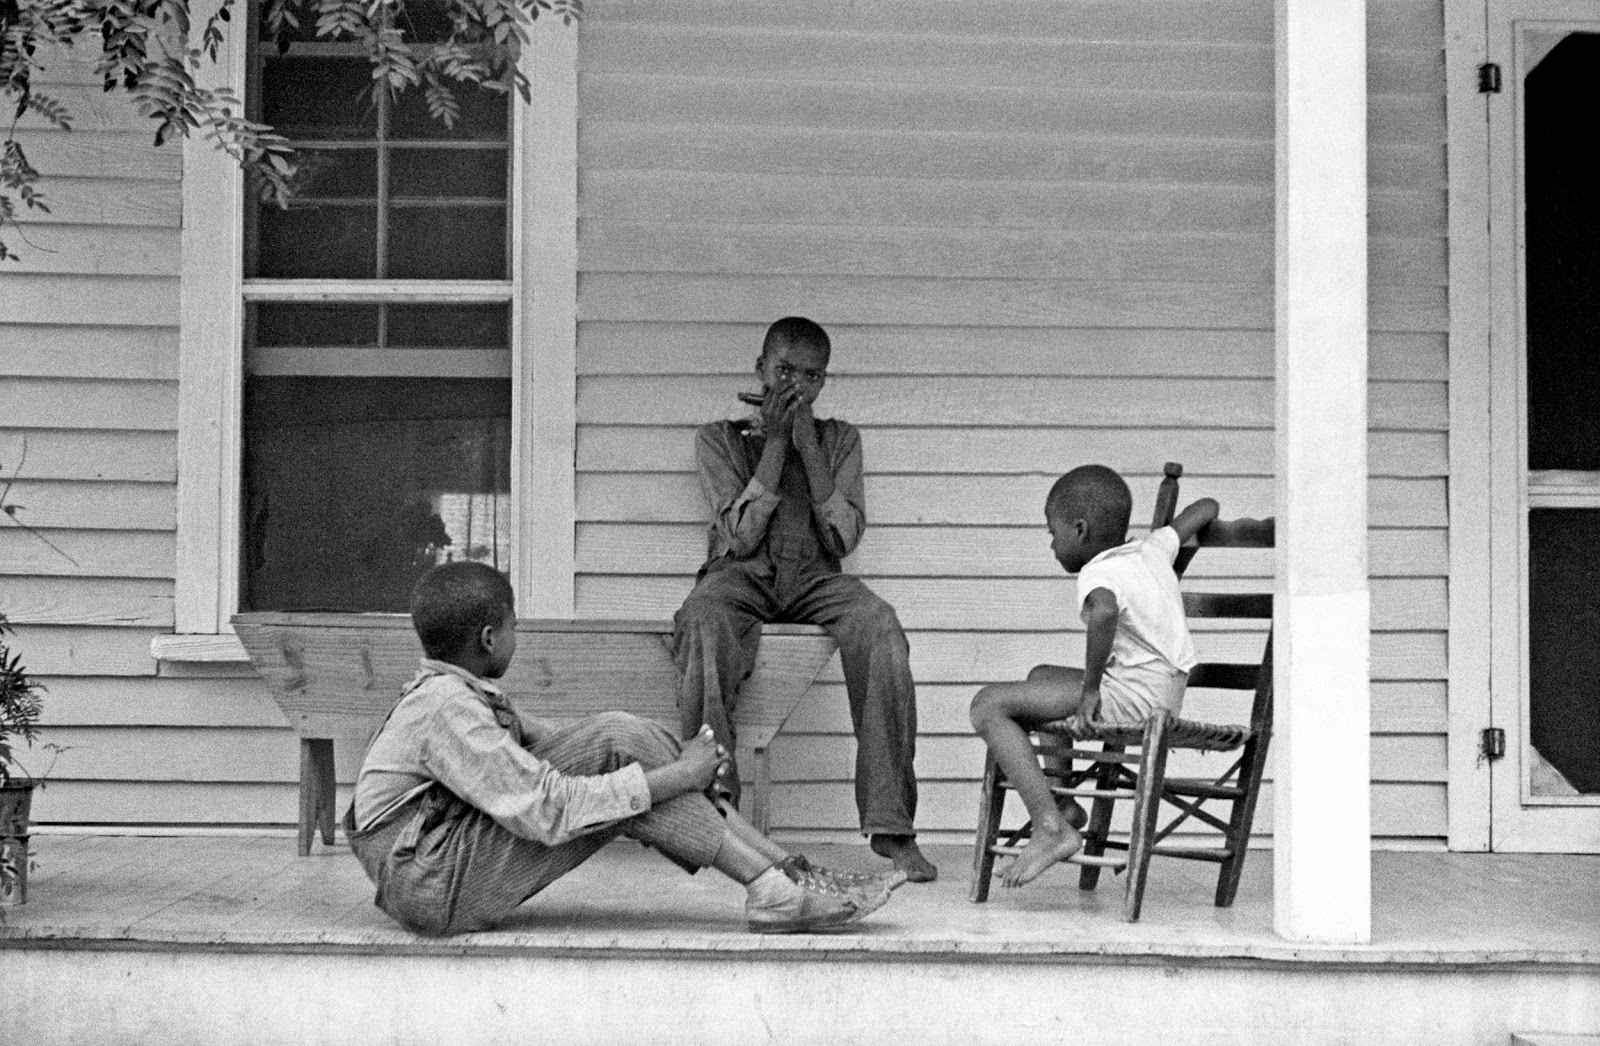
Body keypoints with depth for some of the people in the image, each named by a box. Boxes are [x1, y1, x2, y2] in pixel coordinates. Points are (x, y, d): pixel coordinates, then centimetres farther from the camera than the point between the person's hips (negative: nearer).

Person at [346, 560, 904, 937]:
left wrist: (675, 761, 4)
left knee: (624, 742, -3)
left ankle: (785, 869, -6)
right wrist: (674, 777, -20)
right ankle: (775, 892, -18)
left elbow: (545, 745, 16)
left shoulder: (455, 691, 13)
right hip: (433, 886, -10)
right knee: (615, 743, -20)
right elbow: (547, 811, -25)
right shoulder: (445, 708, -19)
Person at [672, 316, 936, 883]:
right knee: (704, 625, -39)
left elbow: (843, 538, 4)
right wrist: (774, 441, -2)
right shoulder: (718, 437, 14)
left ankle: (891, 825, -32)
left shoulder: (839, 439, 19)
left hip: (813, 576, 2)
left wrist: (807, 444, -1)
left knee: (879, 627, -32)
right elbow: (741, 536, -1)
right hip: (739, 576, -1)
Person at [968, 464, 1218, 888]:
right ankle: (1060, 800, 32)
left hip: (1133, 692, -10)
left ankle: (1051, 827, -22)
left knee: (989, 705, -12)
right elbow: (1206, 508, 24)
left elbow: (1104, 611, -38)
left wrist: (1090, 687, -28)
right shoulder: (1153, 549, 11)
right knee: (1041, 676, 33)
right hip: (1166, 691, 10)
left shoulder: (1098, 572, -14)